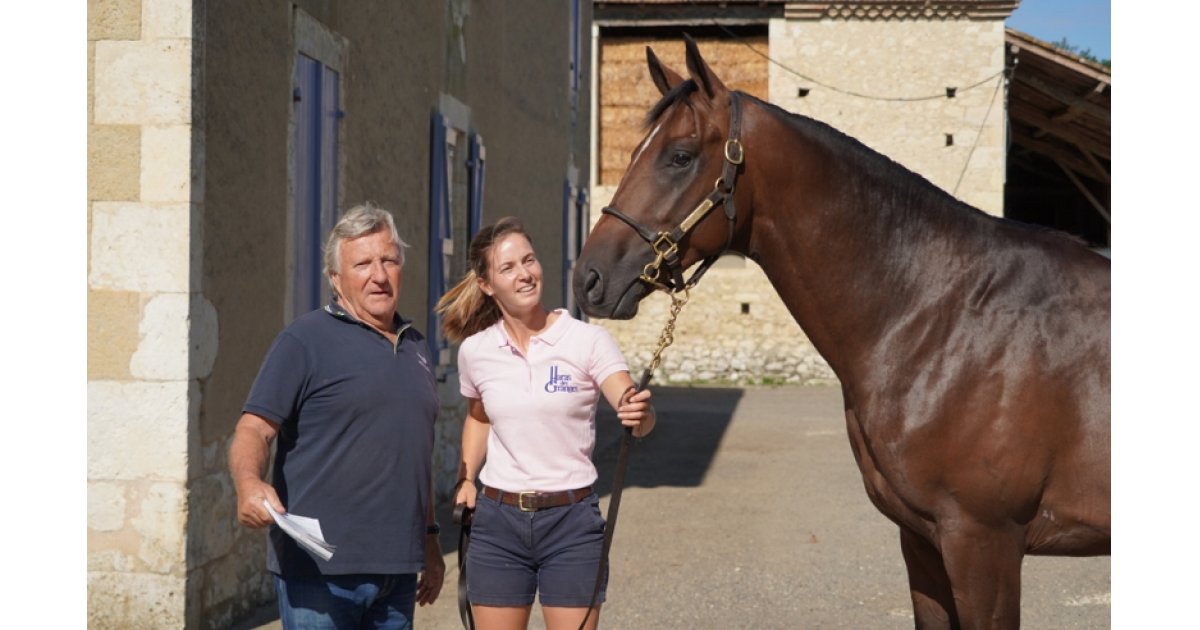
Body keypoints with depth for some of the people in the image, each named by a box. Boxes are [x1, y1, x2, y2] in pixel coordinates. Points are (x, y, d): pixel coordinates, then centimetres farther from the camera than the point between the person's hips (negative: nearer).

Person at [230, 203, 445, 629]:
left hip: (398, 570, 6)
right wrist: (248, 483, -31)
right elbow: (254, 430, -10)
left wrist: (429, 538, 25)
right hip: (319, 568, -6)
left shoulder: (414, 346, 18)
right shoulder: (306, 340, -3)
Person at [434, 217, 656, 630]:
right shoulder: (475, 351, 0)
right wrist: (466, 480, 9)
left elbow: (635, 414, -21)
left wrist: (640, 414, -43)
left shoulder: (588, 341, -10)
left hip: (571, 521, -3)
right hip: (498, 522, 3)